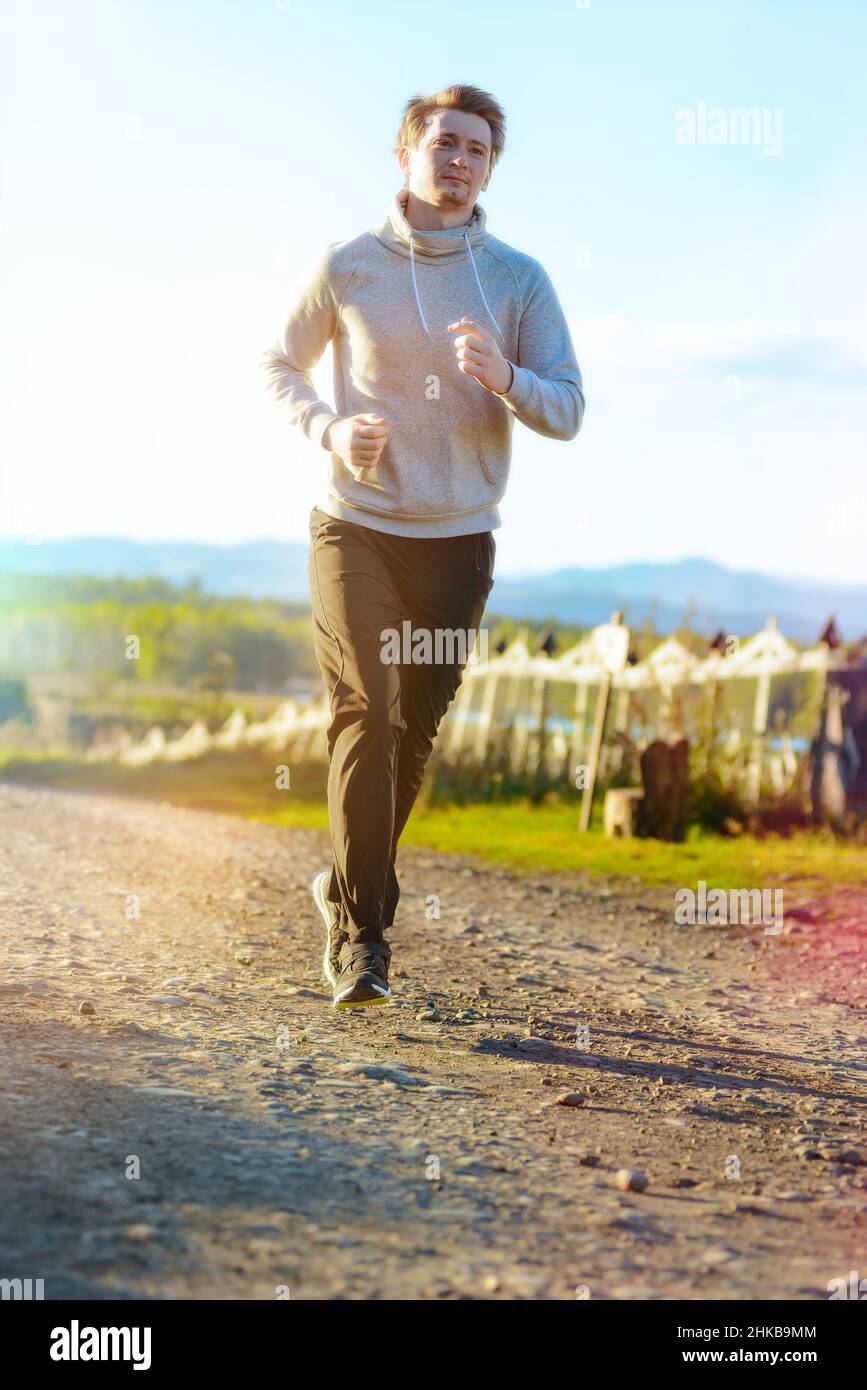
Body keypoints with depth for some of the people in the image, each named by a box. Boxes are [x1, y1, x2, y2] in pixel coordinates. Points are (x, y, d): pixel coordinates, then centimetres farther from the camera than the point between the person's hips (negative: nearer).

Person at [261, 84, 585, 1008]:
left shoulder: (520, 280, 1)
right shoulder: (348, 268, 0)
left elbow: (567, 413, -2)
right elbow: (280, 365, 12)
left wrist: (504, 379, -24)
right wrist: (329, 429, -8)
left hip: (459, 540, 2)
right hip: (357, 528, -2)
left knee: (415, 729, 9)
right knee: (366, 712, -16)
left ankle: (349, 887, 32)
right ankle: (359, 934, -13)